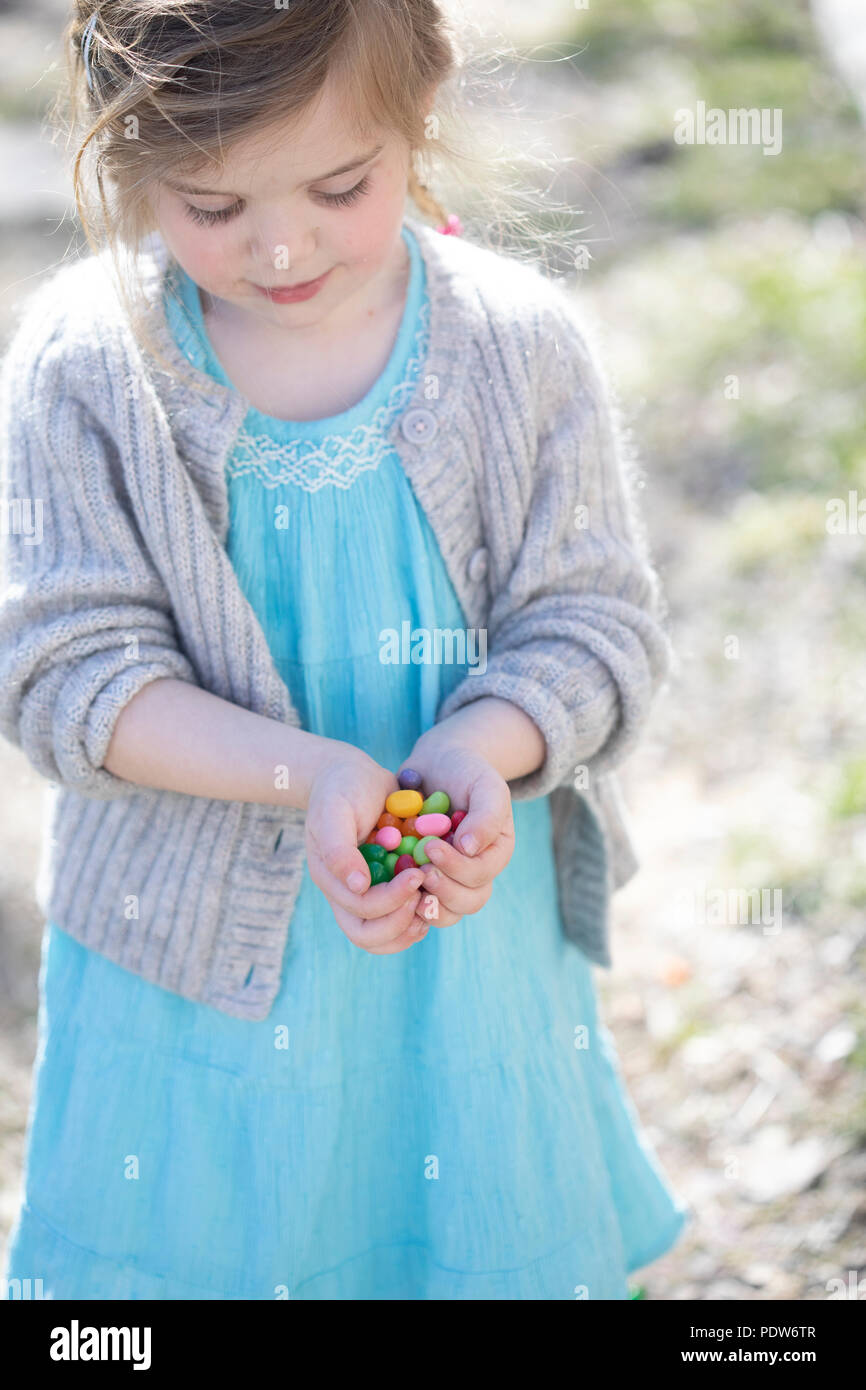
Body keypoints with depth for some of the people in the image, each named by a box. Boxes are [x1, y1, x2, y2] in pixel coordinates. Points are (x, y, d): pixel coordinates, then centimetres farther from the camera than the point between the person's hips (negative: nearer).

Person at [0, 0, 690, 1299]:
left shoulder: (522, 341, -10)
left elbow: (592, 619, -5)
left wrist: (484, 750, -27)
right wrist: (303, 772, -28)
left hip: (476, 945, 1)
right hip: (195, 951, -1)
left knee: (487, 1238, 18)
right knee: (189, 1243, 15)